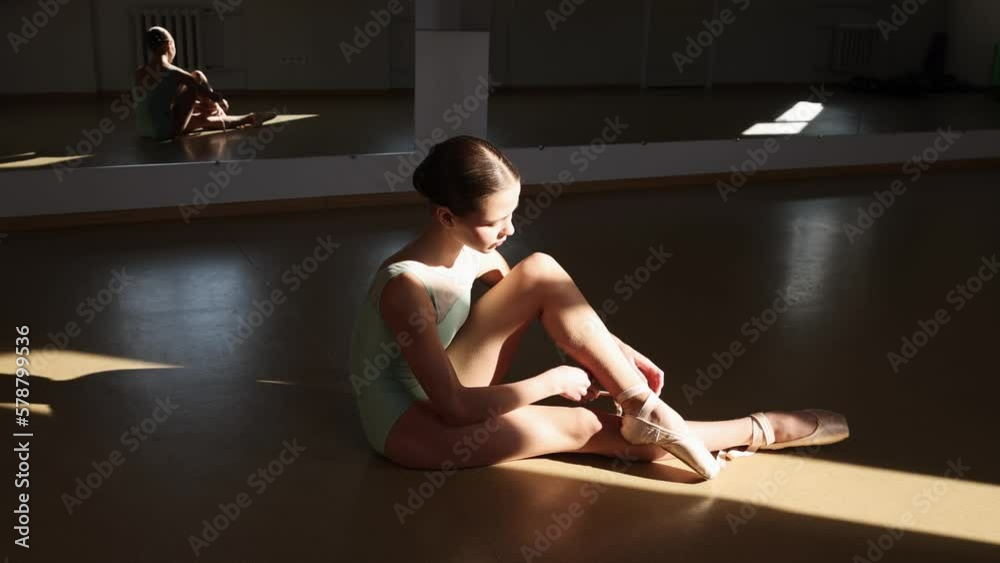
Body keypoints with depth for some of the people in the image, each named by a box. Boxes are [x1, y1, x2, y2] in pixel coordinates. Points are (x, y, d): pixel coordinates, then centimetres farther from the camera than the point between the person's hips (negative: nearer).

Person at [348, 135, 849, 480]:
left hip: (452, 394, 7)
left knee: (540, 274, -16)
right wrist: (553, 381, -22)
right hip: (411, 422, -7)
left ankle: (644, 413, -11)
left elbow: (540, 302, 8)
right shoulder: (406, 286, -30)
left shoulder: (473, 246, -6)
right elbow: (454, 408, -30)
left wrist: (612, 348, -6)